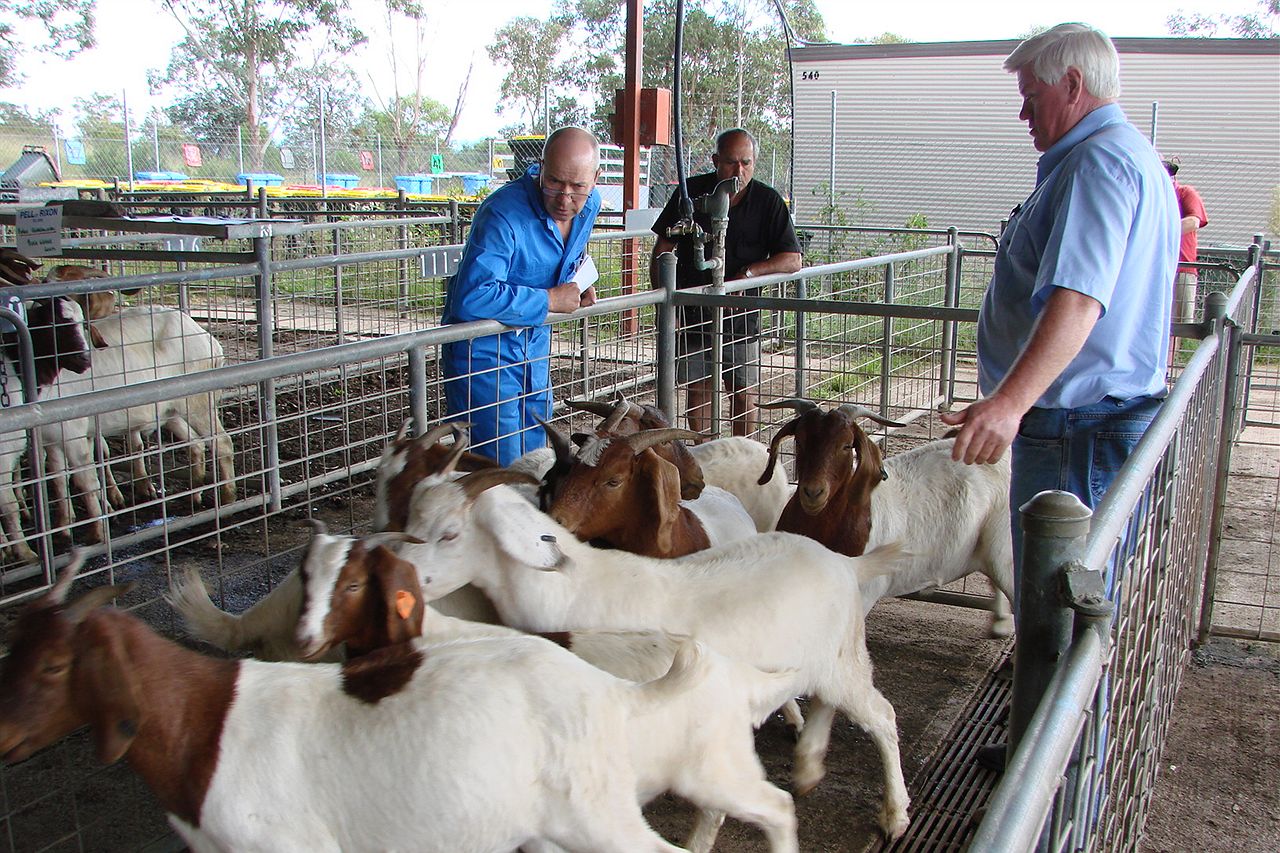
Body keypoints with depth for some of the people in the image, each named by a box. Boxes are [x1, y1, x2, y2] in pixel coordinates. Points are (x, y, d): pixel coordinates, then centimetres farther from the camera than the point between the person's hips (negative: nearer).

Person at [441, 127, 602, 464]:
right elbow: (472, 298, -39)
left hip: (535, 338, 7)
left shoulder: (589, 205, -3)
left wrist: (578, 285, 0)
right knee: (500, 470, -7)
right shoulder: (504, 213, -28)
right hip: (484, 346, -7)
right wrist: (549, 300, -30)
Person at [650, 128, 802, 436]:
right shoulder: (691, 192, -1)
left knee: (743, 394, 4)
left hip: (741, 315, -1)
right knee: (698, 390, 7)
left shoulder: (768, 201, -3)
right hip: (692, 314, 1)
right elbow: (662, 250, 4)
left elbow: (792, 260, -6)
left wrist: (748, 272, -18)